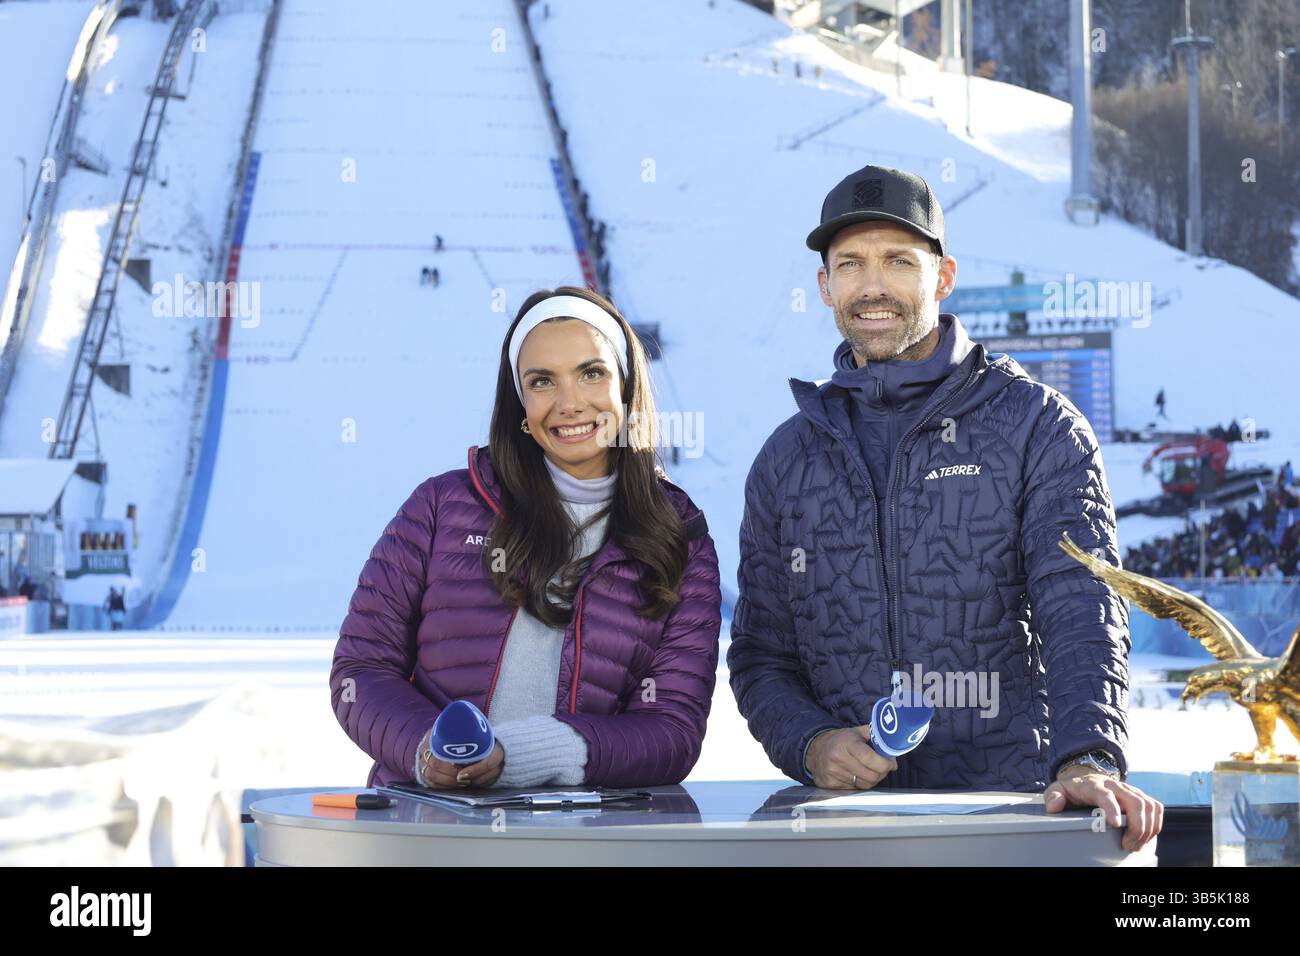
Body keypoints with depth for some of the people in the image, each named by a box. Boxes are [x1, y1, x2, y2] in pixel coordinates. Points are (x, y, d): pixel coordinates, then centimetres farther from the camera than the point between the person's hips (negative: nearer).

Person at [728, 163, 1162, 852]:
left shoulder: (1038, 426, 5)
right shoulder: (788, 458, 15)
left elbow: (1082, 608, -8)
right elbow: (760, 655, 17)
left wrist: (1088, 760, -26)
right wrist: (811, 744, -5)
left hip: (1010, 802, -2)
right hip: (843, 814, 2)